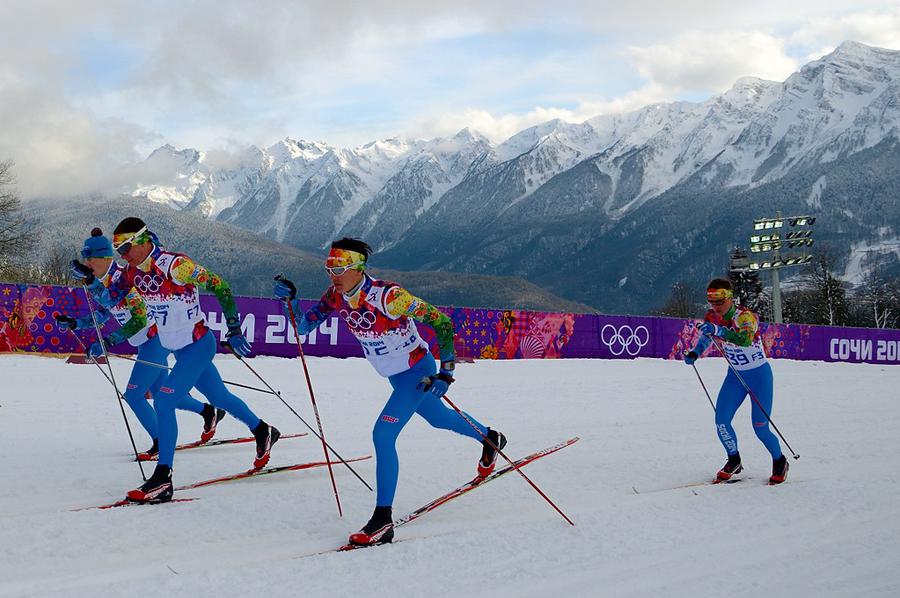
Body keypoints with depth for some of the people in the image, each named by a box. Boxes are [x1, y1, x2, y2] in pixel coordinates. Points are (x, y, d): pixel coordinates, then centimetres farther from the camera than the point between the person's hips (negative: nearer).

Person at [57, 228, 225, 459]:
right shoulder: (104, 281, 5)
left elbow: (139, 319, -27)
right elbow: (102, 315, 17)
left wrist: (107, 342, -30)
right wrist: (74, 323, 6)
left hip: (155, 339, -10)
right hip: (148, 343, 10)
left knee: (133, 395, -7)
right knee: (160, 394, 19)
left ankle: (161, 444, 4)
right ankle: (208, 411, 35)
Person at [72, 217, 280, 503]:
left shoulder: (175, 265, -24)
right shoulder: (132, 271, -1)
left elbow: (219, 286, -21)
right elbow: (109, 299, 3)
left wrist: (234, 329, -19)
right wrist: (89, 278, -15)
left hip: (198, 345, -8)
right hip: (179, 349, 8)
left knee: (164, 402, -18)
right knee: (219, 397, 21)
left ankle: (162, 480, -15)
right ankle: (263, 432, 44)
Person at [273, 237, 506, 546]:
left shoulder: (388, 296, -31)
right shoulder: (336, 296, -11)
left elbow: (441, 322, -26)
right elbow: (303, 327, -5)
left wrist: (446, 370, -30)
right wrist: (291, 301, -23)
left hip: (418, 372, -8)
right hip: (396, 376, 8)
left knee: (383, 434, -19)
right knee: (439, 418, 28)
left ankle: (383, 520, -13)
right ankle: (490, 438, 57)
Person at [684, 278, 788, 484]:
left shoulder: (746, 316, -26)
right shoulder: (712, 317, -8)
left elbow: (745, 339, -47)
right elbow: (706, 336, 14)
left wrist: (719, 331, -60)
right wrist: (694, 353, -4)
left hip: (759, 374, -5)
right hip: (735, 375, 5)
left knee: (760, 427, -7)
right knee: (721, 422, -6)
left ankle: (780, 462, 20)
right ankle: (734, 461, 19)